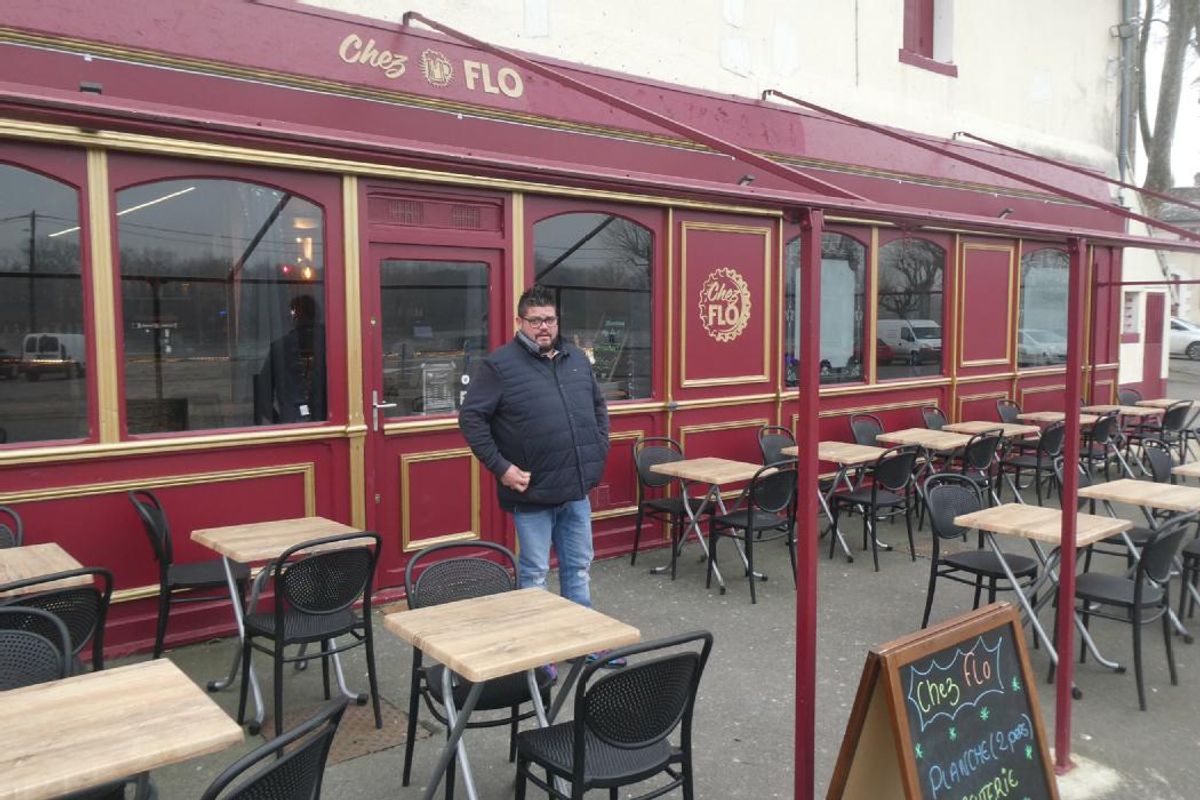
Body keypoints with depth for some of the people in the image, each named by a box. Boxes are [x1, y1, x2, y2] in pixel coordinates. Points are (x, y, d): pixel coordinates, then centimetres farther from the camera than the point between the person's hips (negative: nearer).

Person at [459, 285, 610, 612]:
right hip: (532, 492, -5)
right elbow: (471, 417, -10)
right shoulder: (499, 365, -9)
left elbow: (598, 407, 22)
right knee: (534, 572, 6)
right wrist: (500, 467, -14)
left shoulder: (577, 359, 10)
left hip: (577, 488, 6)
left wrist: (600, 449, 10)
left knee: (579, 566, 16)